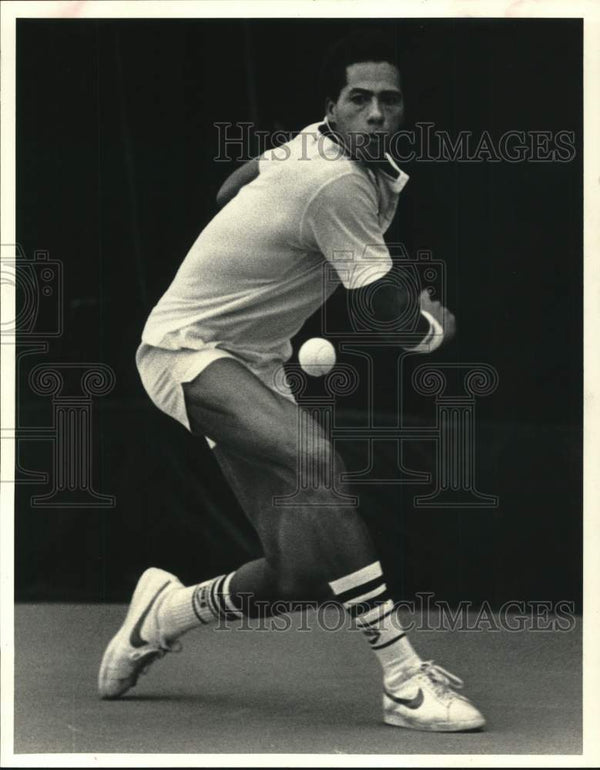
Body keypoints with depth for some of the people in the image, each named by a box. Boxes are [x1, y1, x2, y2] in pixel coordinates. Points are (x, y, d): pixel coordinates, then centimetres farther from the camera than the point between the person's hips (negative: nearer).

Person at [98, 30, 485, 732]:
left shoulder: (316, 145, 3)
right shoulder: (338, 182, -25)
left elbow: (237, 182, 23)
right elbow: (395, 318, -19)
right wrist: (437, 326, 2)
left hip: (253, 361, 9)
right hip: (186, 351, -9)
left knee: (306, 570, -4)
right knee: (316, 459, -36)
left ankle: (162, 616, 24)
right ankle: (404, 681, -39)